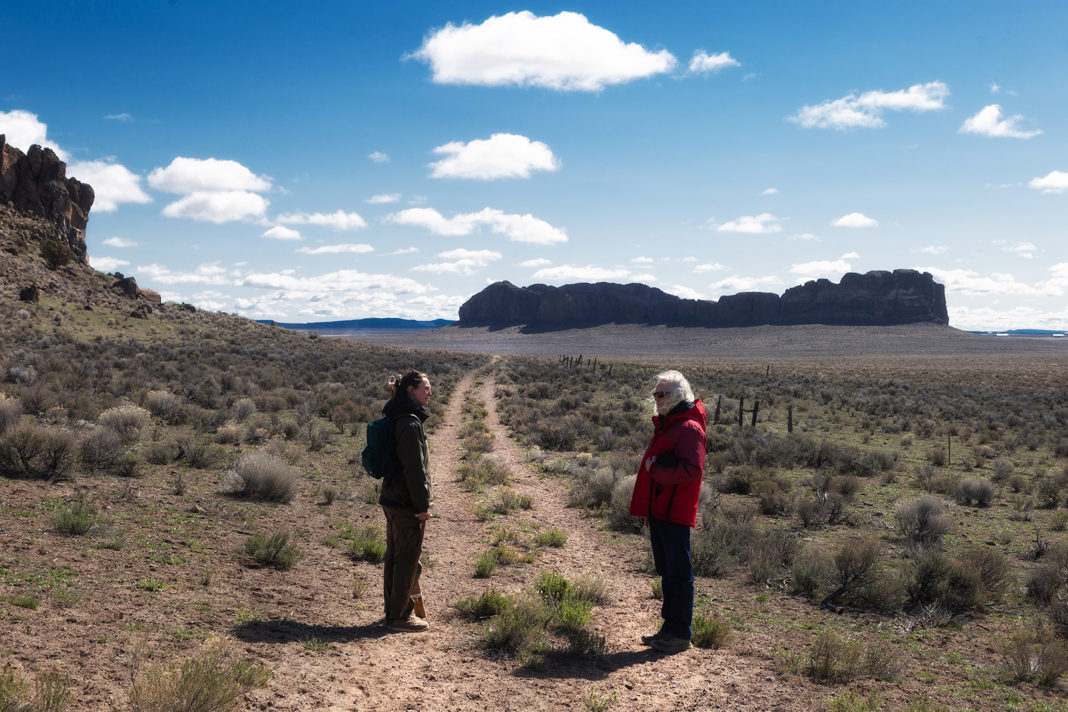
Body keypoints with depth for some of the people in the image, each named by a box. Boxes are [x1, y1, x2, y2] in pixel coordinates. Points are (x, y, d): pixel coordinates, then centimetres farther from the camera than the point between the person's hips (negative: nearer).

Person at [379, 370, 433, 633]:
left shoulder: (396, 419, 13)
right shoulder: (410, 423, -19)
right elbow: (414, 468, -21)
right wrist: (423, 504, -16)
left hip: (392, 500, 10)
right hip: (407, 503, -10)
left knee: (394, 556, 16)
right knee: (408, 558, 0)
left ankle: (394, 611, 27)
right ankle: (400, 616, 9)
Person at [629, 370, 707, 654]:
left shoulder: (689, 428, -14)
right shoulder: (665, 425, 17)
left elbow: (691, 470, -24)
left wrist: (656, 469, -19)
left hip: (675, 513, -10)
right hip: (658, 511, 10)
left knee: (679, 572, -3)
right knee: (666, 571, 16)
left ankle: (681, 633, 5)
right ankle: (670, 626, 26)